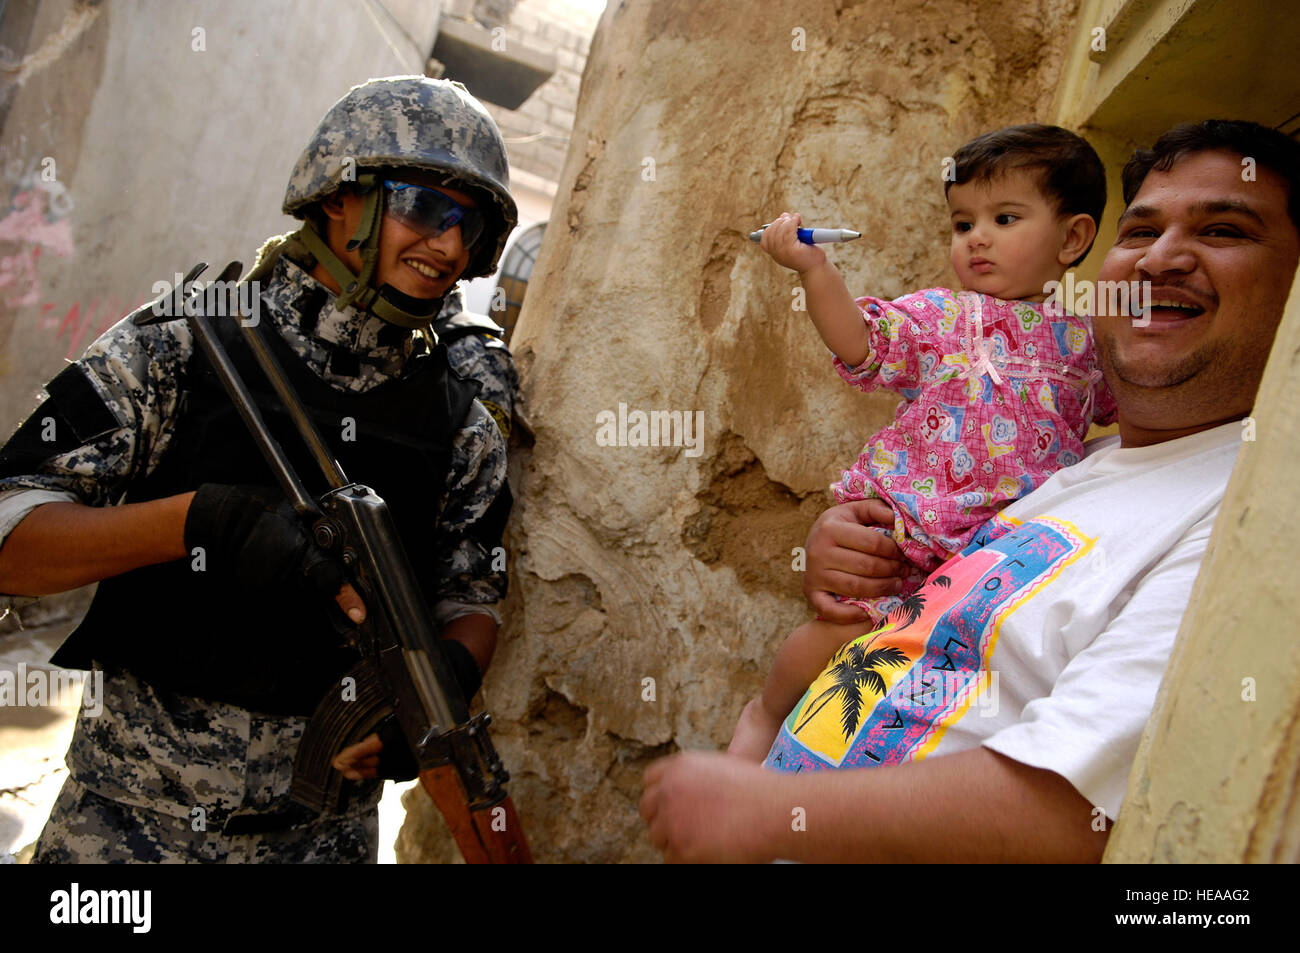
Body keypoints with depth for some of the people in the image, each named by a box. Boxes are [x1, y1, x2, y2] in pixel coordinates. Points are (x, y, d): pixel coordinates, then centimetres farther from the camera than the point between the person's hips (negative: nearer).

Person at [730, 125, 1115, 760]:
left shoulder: (1091, 340, 12)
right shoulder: (940, 315, 3)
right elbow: (861, 345, -11)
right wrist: (815, 271, -23)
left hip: (1007, 541, 3)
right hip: (903, 521, -3)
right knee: (844, 622, -12)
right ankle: (766, 711, 16)